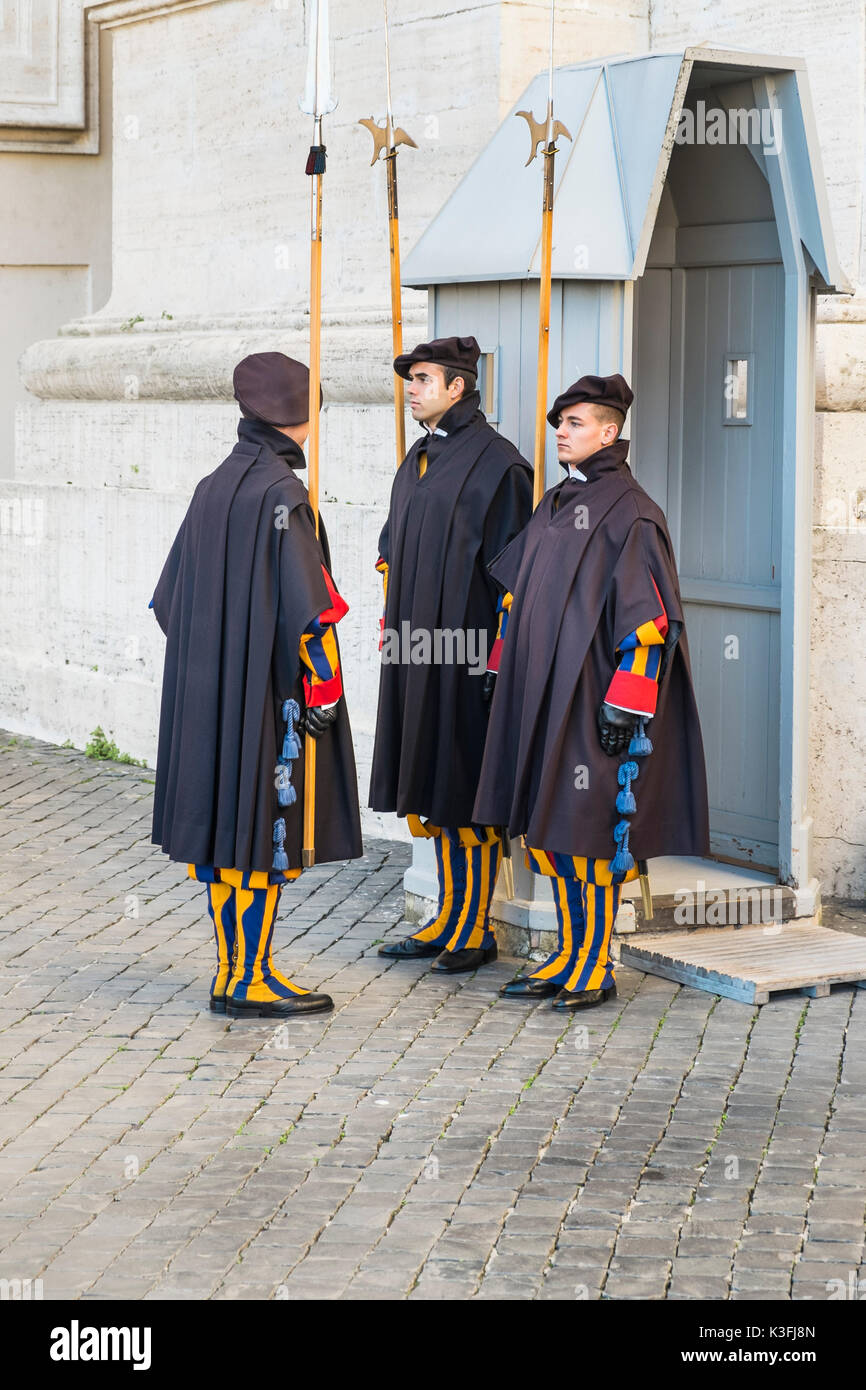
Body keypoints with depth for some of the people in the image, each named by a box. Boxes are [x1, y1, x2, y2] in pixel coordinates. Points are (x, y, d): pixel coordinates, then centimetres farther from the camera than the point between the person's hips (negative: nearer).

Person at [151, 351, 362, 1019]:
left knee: (225, 824, 12)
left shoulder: (212, 489, 9)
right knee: (266, 829, 0)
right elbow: (307, 603, -20)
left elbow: (171, 596, 14)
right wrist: (325, 688, -13)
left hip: (209, 688, 8)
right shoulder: (281, 494, -15)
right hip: (269, 689, -8)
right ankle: (249, 980, 4)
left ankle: (236, 971, 21)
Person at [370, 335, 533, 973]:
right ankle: (448, 921, 20)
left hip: (467, 653, -8)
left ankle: (475, 929, 6)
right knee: (430, 788, 11)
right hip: (417, 651, 8)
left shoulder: (496, 463, -10)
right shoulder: (418, 461, 15)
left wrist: (498, 657, -17)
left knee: (466, 789, -3)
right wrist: (393, 629, 17)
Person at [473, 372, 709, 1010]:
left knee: (591, 825, -4)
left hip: (593, 695, -8)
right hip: (541, 693, 8)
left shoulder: (630, 513, -9)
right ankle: (568, 954, 19)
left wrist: (625, 702, -19)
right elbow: (518, 597, 22)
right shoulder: (554, 505, 15)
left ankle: (596, 966, 5)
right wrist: (506, 667, 18)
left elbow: (647, 616, -14)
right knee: (545, 825, 9)